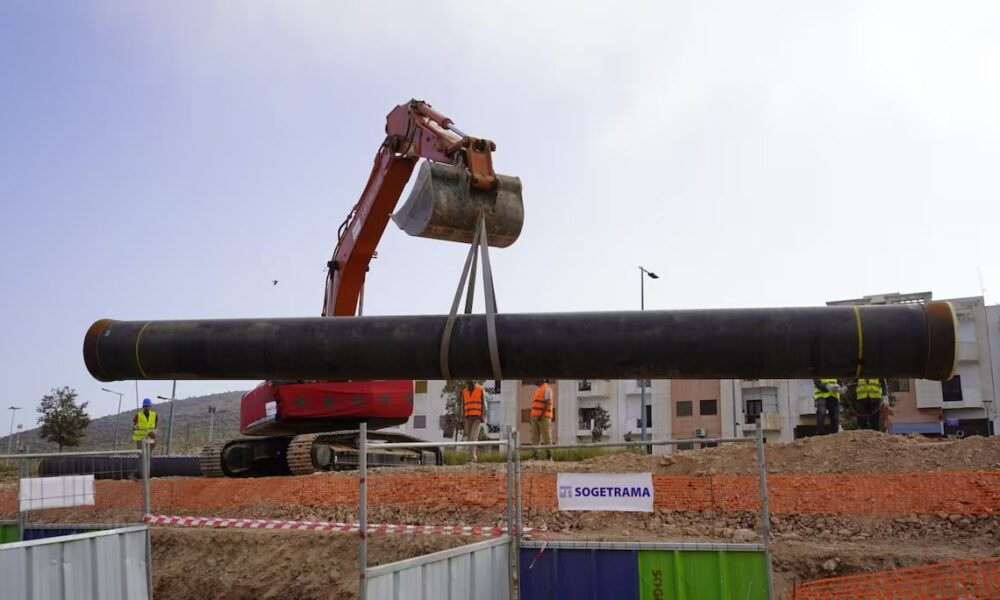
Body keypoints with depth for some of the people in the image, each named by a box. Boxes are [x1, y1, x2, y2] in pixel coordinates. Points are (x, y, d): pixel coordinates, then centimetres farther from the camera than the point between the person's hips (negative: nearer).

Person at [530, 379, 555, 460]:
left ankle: (549, 456, -2)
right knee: (535, 437, 0)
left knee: (546, 437, -5)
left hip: (543, 417, -9)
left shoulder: (546, 389, -6)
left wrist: (541, 415, -22)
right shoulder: (539, 390, 22)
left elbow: (547, 403, -15)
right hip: (535, 416, 9)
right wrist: (533, 417, 17)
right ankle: (534, 455, -3)